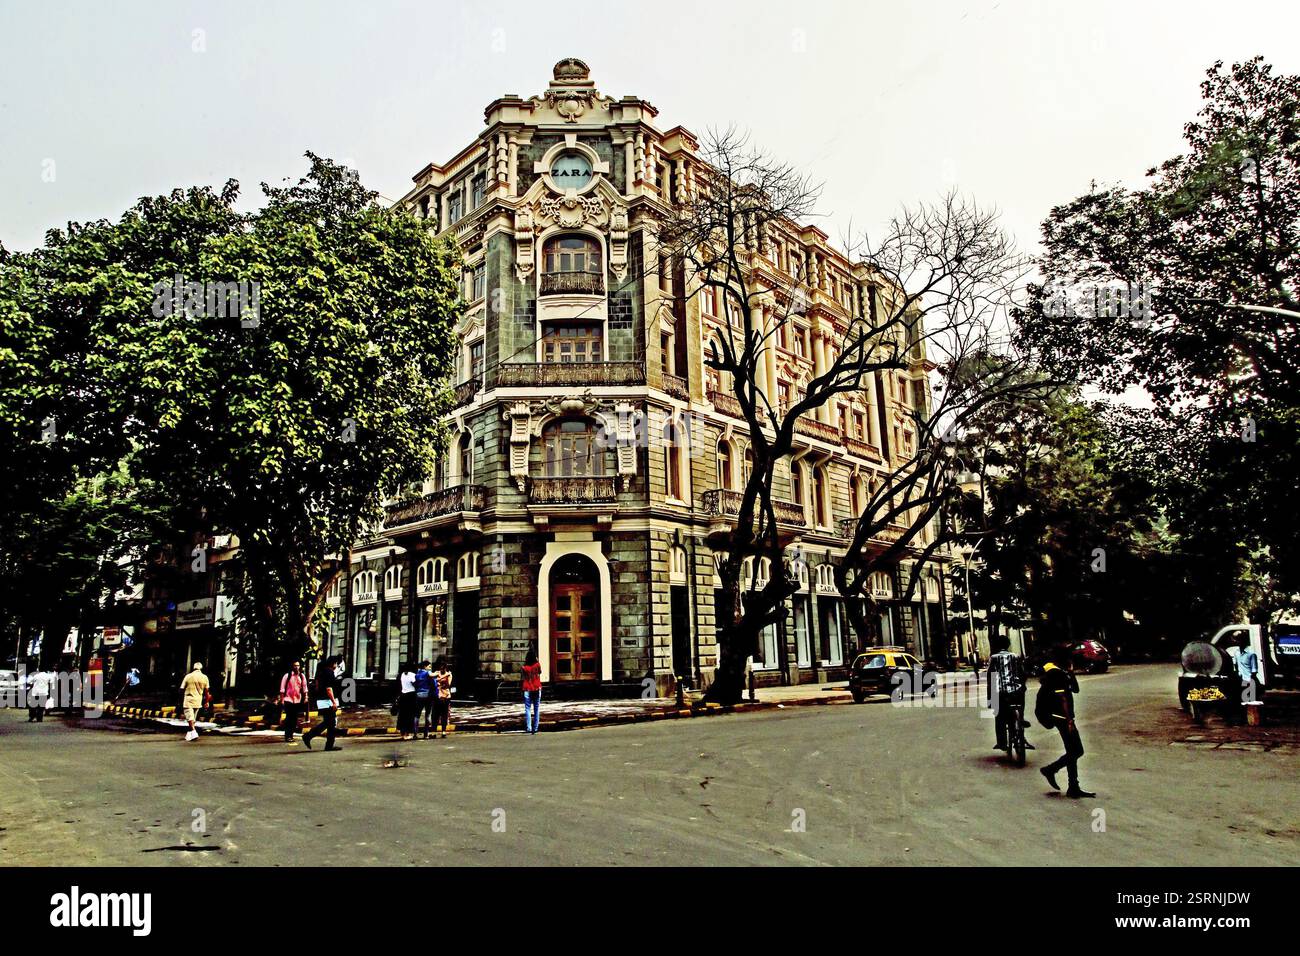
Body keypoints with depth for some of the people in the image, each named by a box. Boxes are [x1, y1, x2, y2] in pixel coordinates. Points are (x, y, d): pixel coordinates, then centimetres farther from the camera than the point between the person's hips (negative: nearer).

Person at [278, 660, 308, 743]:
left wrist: (305, 697, 5)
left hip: (298, 700, 3)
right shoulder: (287, 676, -4)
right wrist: (282, 699, -5)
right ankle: (287, 736, 1)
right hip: (288, 699, -3)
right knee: (289, 718, -4)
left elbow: (304, 687, 10)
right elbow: (282, 689, -2)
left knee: (294, 718, 7)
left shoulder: (302, 676, 6)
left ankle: (291, 735, 15)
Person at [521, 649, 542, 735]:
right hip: (537, 689, 1)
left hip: (527, 690, 0)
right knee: (536, 709, 7)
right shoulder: (537, 665, -5)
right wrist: (537, 660, 15)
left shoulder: (525, 667, -6)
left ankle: (528, 728, -9)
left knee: (527, 709, 1)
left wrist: (525, 662, 7)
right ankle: (535, 728, 6)